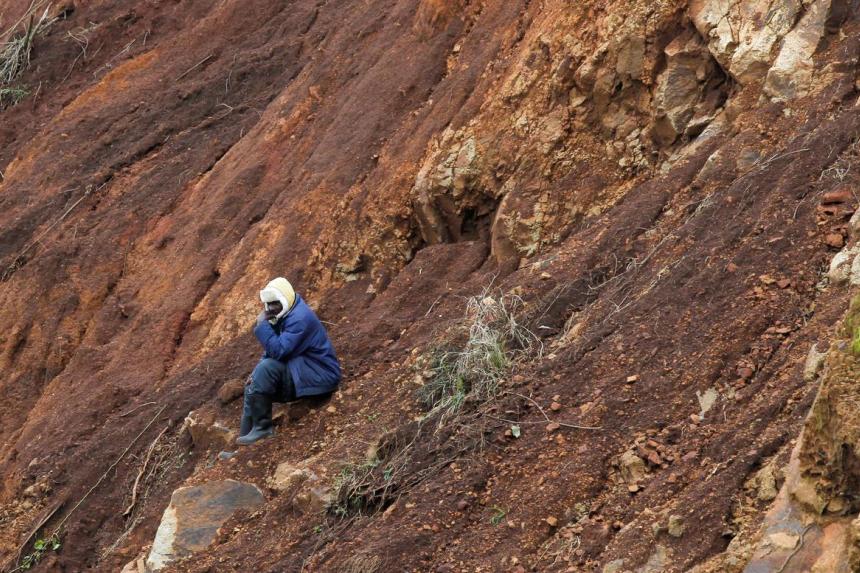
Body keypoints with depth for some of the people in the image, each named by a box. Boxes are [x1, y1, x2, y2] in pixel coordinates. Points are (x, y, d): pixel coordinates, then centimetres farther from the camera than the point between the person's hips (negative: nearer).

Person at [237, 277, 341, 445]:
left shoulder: (299, 319, -22)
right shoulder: (283, 315, 9)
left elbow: (278, 351, -29)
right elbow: (271, 351, 14)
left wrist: (262, 325, -23)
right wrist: (256, 373, -1)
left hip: (320, 375, -11)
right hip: (299, 372, 11)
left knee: (266, 368, -26)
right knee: (252, 386, 9)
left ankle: (261, 427, -20)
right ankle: (246, 436, 3)